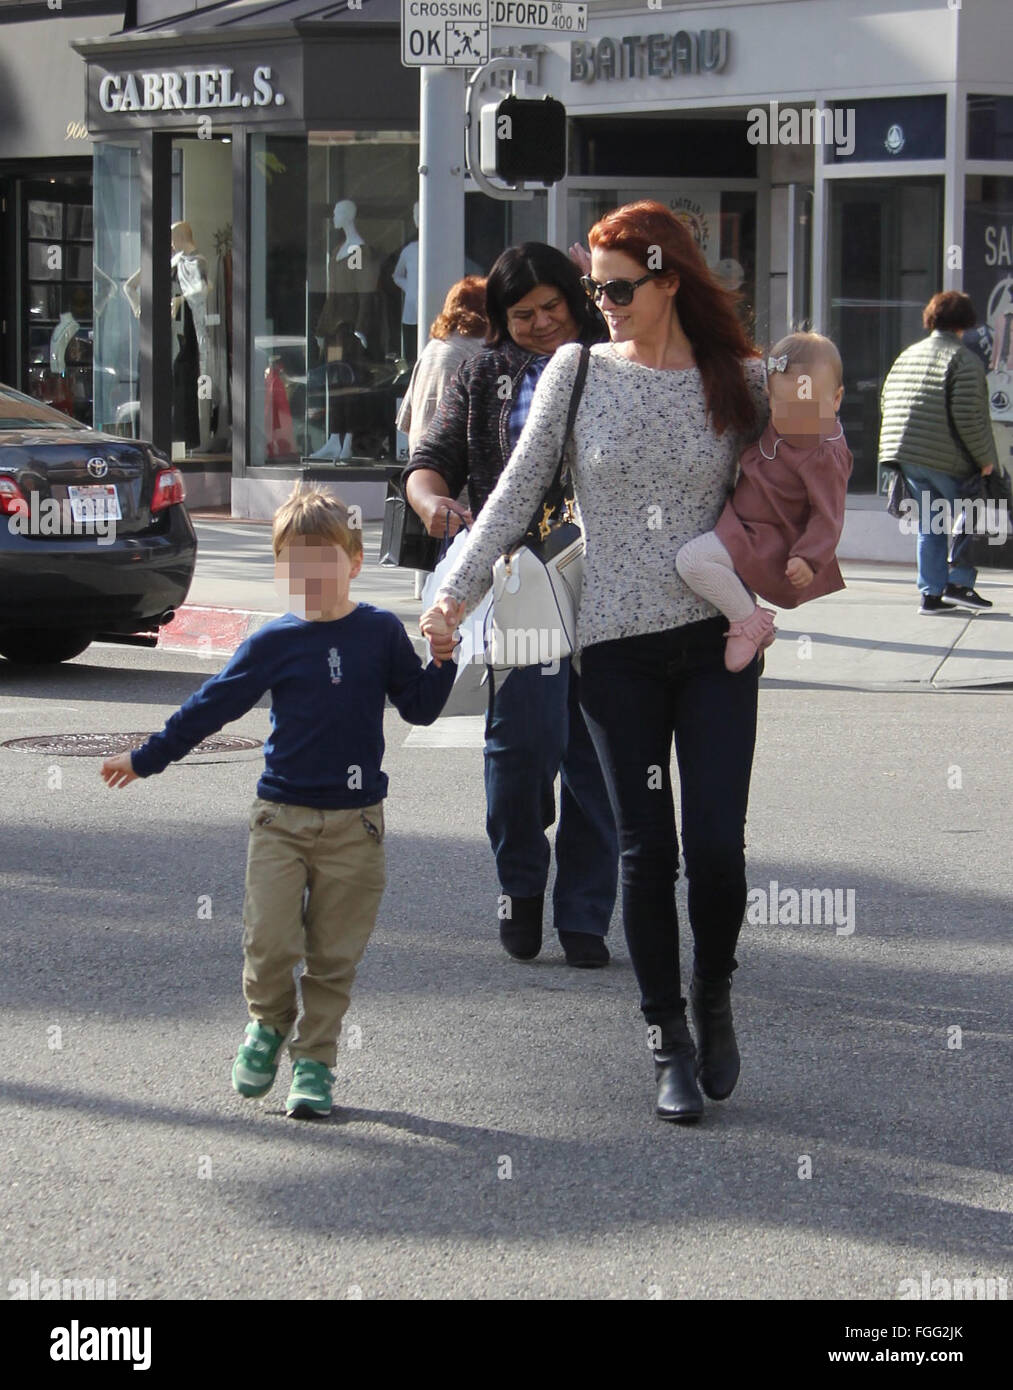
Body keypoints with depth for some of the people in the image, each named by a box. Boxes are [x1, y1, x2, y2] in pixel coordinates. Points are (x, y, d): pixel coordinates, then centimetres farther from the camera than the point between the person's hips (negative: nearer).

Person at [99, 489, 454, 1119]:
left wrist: (443, 658, -12)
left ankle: (315, 1061, 17)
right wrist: (144, 759, 13)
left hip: (354, 821, 0)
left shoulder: (381, 632, 2)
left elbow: (420, 708, 6)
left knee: (334, 955, 3)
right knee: (269, 944, -7)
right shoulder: (274, 642, 1)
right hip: (281, 815, 0)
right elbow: (211, 706, 9)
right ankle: (269, 1025, 22)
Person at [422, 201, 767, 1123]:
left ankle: (715, 995, 20)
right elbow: (518, 493, 5)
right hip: (617, 645, 0)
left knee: (716, 847, -8)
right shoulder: (580, 373, 4)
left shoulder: (740, 382, 3)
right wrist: (456, 594, -1)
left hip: (716, 640, 0)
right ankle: (670, 1042, 12)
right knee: (648, 851, 0)